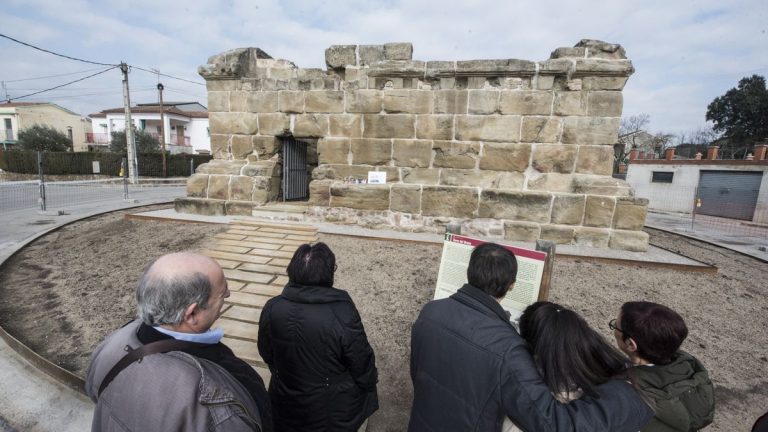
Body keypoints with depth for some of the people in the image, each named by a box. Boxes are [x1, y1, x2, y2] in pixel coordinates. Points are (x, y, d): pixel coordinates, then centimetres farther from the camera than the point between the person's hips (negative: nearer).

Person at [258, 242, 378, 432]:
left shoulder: (272, 309, -18)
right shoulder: (342, 313, -31)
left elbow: (266, 354, -1)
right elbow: (362, 363, -18)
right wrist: (370, 384, 3)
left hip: (287, 404, 3)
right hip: (335, 408, -2)